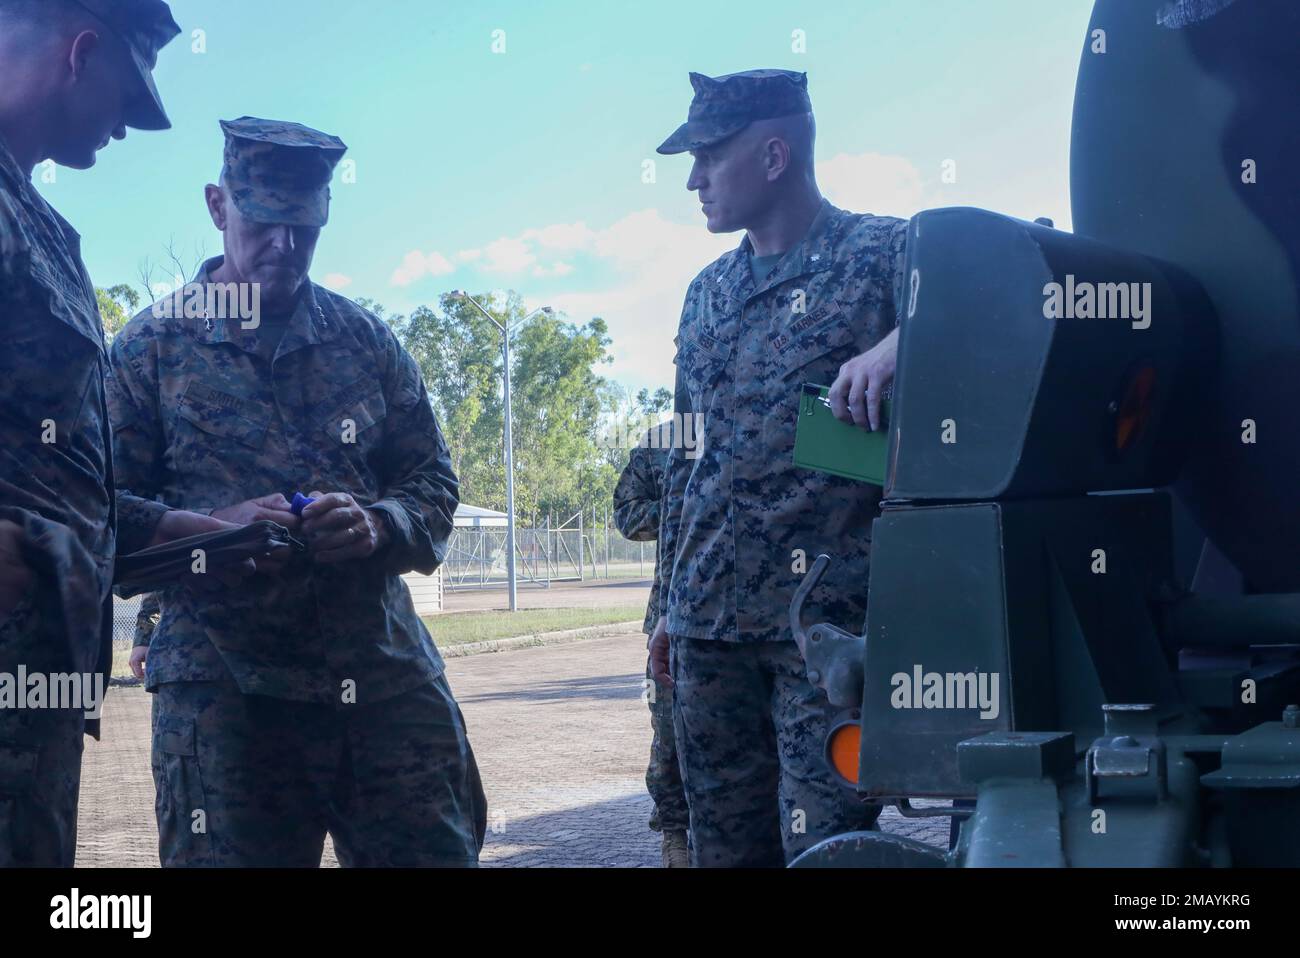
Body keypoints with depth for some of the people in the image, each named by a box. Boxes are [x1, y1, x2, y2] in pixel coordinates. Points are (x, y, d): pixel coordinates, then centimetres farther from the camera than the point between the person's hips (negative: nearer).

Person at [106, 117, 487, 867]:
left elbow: (435, 482, 14)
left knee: (436, 852, 2)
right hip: (222, 686, -2)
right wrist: (216, 528, -17)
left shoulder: (367, 339, 12)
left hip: (385, 671, 3)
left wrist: (378, 526, -9)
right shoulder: (152, 345, 5)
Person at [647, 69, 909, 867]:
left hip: (829, 616, -6)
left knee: (822, 844, -8)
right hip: (710, 622, 6)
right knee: (724, 843, 9)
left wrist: (899, 342, -35)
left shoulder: (882, 254, -2)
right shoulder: (708, 294, 17)